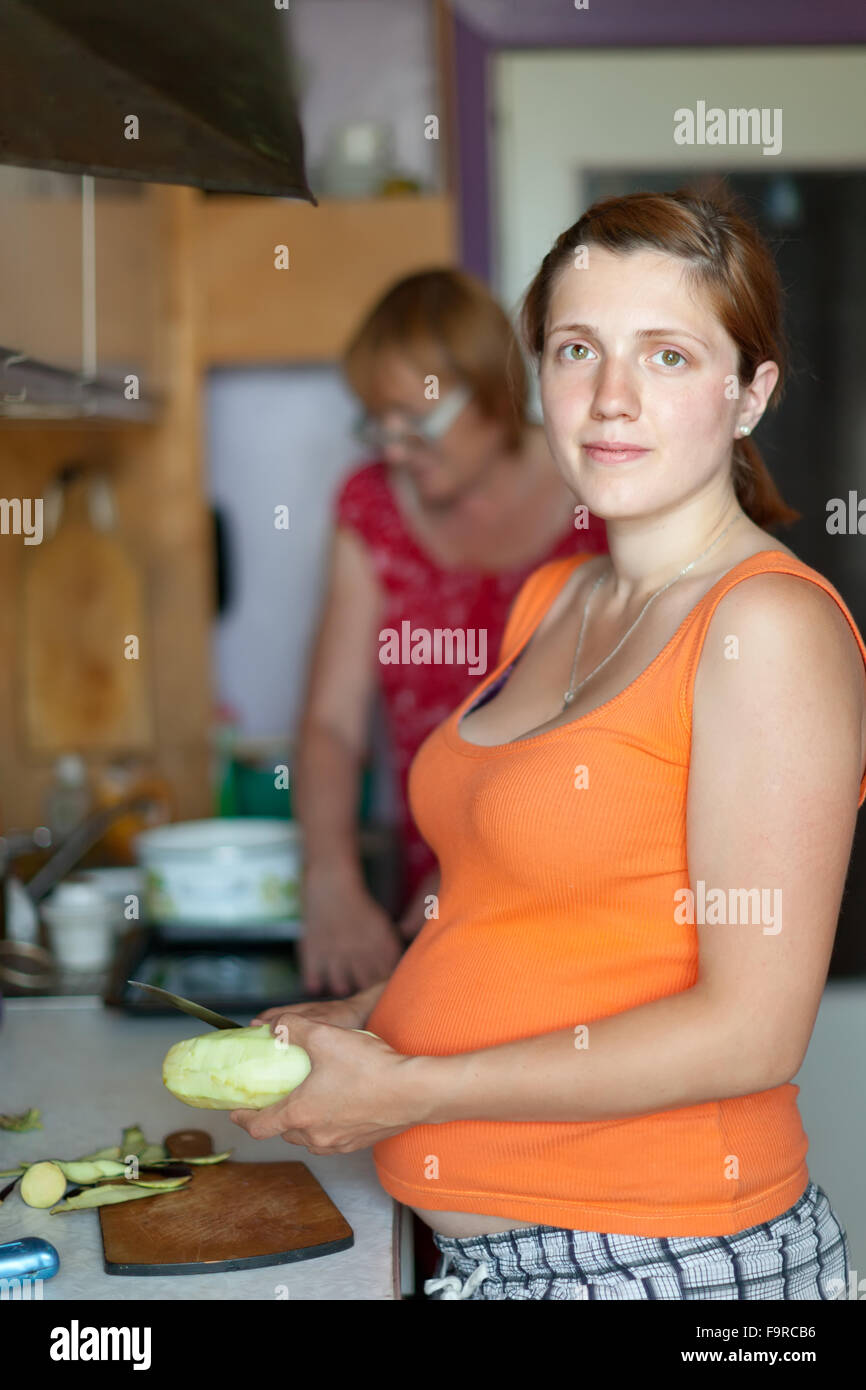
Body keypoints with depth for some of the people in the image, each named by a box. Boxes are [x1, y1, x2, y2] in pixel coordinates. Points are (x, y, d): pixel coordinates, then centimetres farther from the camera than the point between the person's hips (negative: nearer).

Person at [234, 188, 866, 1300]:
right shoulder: (550, 598, 7)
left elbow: (754, 1032, -20)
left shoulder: (770, 623, -17)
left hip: (665, 1256, -7)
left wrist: (408, 1090, -16)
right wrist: (354, 1020, 3)